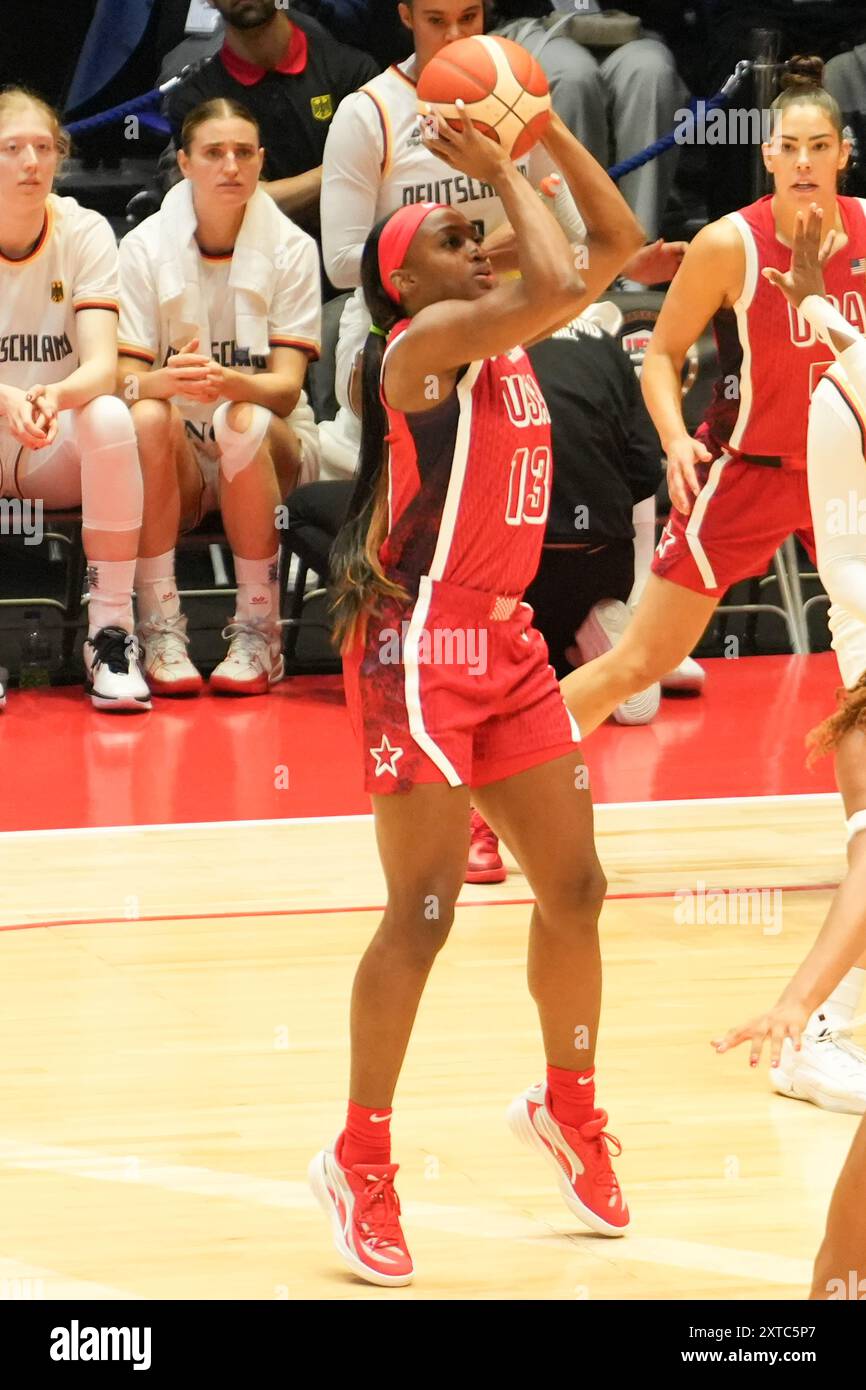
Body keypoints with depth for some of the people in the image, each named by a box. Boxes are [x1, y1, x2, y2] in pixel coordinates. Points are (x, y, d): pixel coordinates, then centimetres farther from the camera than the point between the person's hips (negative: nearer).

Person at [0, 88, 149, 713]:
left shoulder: (84, 232, -7)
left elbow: (103, 367, -19)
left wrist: (55, 396, -43)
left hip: (61, 452, 0)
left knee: (110, 418, -33)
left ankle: (111, 632, -25)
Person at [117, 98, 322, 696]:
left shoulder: (291, 248, -6)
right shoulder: (146, 246, -4)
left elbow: (286, 388, -14)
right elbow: (125, 381, -11)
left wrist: (228, 383, -37)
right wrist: (166, 381, -36)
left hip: (270, 453, -1)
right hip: (175, 466, 1)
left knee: (243, 421, -35)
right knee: (149, 416, -33)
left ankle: (258, 635, -25)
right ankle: (161, 631, -28)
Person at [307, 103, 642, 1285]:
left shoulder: (502, 335, 13)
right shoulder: (425, 339, -12)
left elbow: (618, 241, 17)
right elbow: (557, 286, -27)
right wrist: (505, 171, -12)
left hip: (506, 637, 9)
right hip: (422, 642, -9)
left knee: (574, 890, 13)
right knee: (424, 914, -9)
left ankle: (567, 1110, 33)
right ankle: (359, 1164, 1)